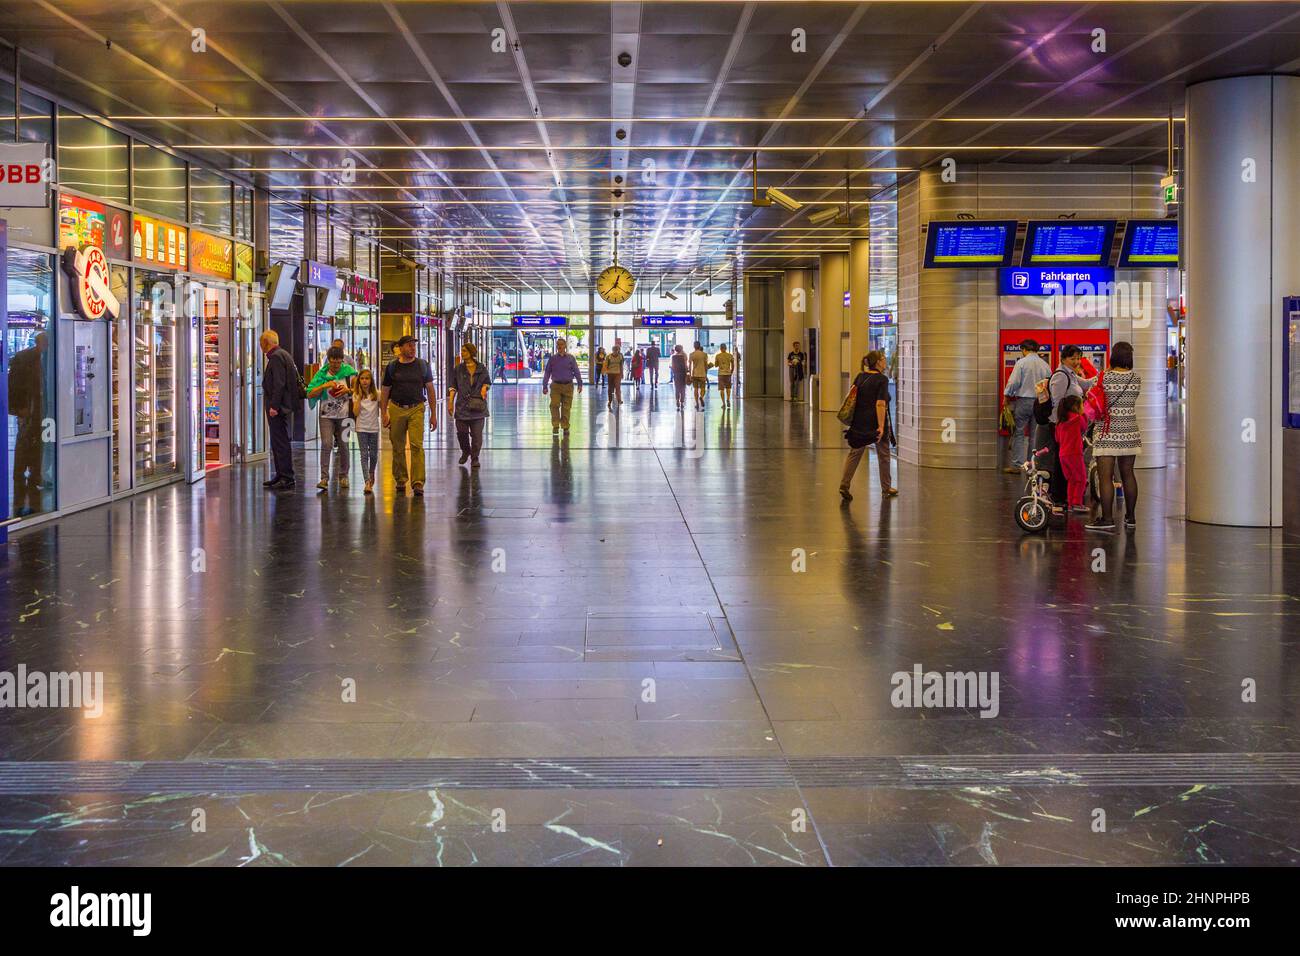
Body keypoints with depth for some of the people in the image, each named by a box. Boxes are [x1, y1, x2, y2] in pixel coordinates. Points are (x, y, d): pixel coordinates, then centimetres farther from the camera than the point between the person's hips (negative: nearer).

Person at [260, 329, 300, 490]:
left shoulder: (276, 357, -13)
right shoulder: (284, 355, 18)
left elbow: (279, 384, -21)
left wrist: (274, 406, -22)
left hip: (277, 407, -11)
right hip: (283, 406, 11)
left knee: (281, 442, -8)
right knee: (278, 442, 15)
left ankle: (287, 478, -8)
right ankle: (281, 475, 20)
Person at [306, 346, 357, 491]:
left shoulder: (349, 371, -1)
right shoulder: (322, 374, -1)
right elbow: (310, 394, -4)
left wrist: (349, 390, -15)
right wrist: (325, 386, -19)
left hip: (344, 415, 1)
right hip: (326, 415, 0)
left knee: (343, 445, 6)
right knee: (326, 444, -12)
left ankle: (343, 476, 21)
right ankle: (324, 478, -12)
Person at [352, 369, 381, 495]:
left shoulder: (377, 394, -1)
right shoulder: (356, 395, -3)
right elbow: (356, 413, -13)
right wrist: (359, 397, -13)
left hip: (374, 428, 1)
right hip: (361, 428, -1)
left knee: (373, 454, 10)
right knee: (364, 455, -7)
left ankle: (371, 473, 39)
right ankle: (367, 482, -13)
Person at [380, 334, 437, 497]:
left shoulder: (423, 365, 5)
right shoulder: (391, 367, 4)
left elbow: (430, 390, 9)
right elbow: (384, 392, 9)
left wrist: (433, 415, 6)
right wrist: (383, 414, 0)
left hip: (416, 409, -1)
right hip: (396, 409, 1)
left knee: (417, 445, -14)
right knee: (398, 448, 7)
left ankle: (418, 483, -17)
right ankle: (400, 480, 22)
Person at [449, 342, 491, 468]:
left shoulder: (481, 369, 5)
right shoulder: (458, 369, 5)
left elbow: (488, 382, 19)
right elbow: (453, 387, 7)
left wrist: (485, 387, -4)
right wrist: (450, 402, -1)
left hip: (477, 406, -1)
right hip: (462, 406, 1)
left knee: (477, 434, -4)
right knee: (461, 432, 2)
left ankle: (475, 458, 6)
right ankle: (465, 451, 30)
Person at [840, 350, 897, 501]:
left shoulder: (860, 377, 6)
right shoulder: (882, 379, -12)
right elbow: (880, 404, -20)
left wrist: (852, 420, 16)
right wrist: (881, 426, -21)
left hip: (859, 422, 5)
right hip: (876, 422, -5)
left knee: (855, 453, 8)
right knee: (883, 456, 11)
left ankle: (844, 485, -6)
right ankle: (886, 489, 22)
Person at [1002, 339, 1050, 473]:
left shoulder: (1021, 362, -6)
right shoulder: (1045, 365, 6)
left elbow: (1013, 382, -10)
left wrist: (1007, 395, 3)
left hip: (1023, 401, -4)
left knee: (1018, 433, 1)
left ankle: (1016, 465, -2)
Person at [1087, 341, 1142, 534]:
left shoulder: (1104, 378, -9)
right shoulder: (1136, 378, 1)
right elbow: (1134, 397, 12)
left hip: (1108, 433, -5)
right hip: (1130, 432, 5)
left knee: (1105, 477, -4)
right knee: (1128, 474, 14)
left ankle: (1107, 520, -7)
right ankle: (1130, 517, 21)